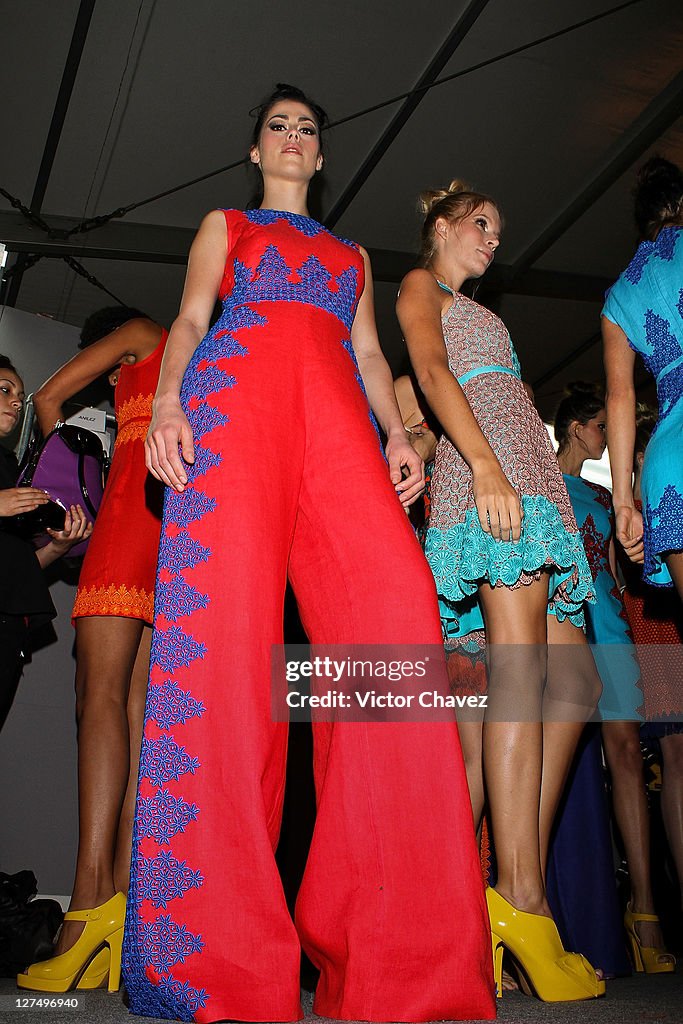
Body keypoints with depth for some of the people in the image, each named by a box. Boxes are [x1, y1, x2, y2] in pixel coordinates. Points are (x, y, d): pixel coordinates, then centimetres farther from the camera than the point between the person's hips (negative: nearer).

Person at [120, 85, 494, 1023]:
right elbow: (188, 321, 14)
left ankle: (399, 945, -21)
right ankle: (224, 946, -17)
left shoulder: (351, 255, 37)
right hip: (236, 392, -1)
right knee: (228, 620, -22)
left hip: (336, 416, 2)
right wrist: (166, 401, -7)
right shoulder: (224, 225, 30)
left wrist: (398, 432, 4)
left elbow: (369, 353, 24)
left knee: (397, 606, -24)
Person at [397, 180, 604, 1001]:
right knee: (521, 668, -21)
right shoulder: (420, 286, 16)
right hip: (484, 469, -8)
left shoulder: (477, 315, 39)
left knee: (573, 682, -5)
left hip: (532, 484, 8)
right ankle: (522, 899, -24)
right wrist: (485, 463, -21)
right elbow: (432, 374, -4)